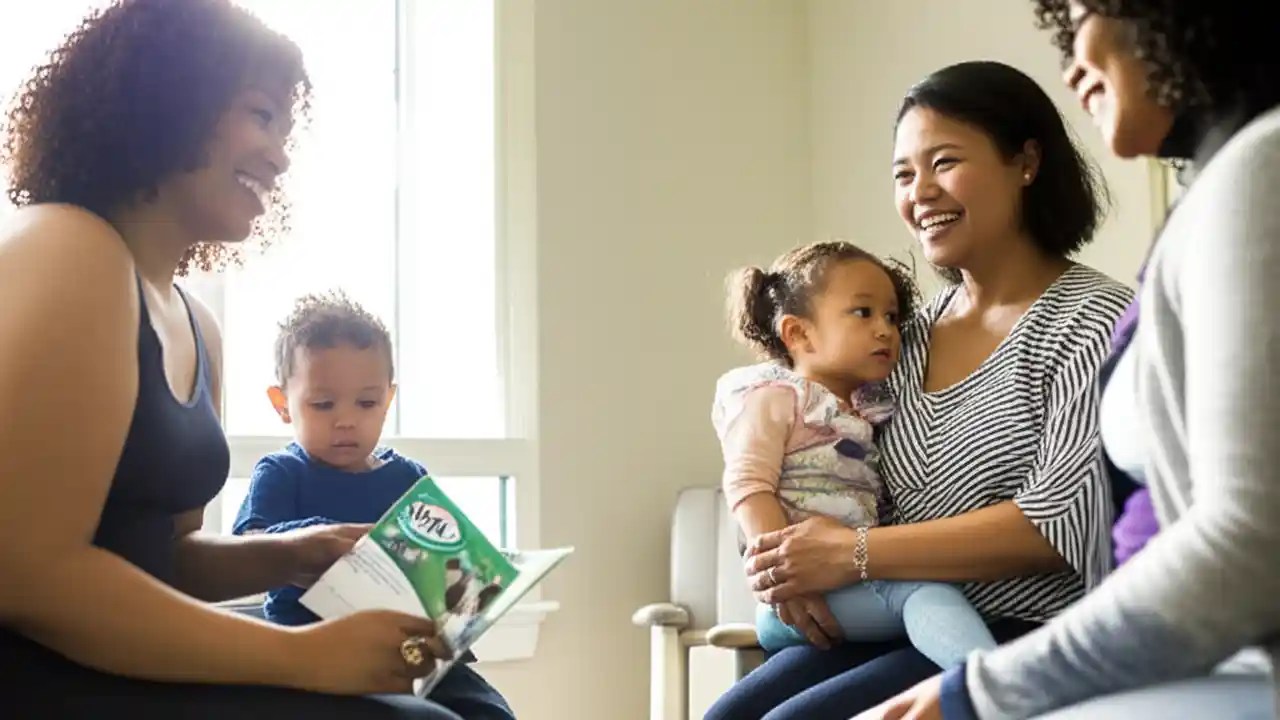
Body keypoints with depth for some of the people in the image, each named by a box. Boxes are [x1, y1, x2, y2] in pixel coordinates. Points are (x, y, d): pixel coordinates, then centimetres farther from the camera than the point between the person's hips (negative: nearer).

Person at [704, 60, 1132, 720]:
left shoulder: (1093, 320, -8)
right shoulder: (913, 332, 12)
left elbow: (1064, 520, -19)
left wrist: (853, 554, -19)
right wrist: (787, 556, -6)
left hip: (1026, 641, -6)